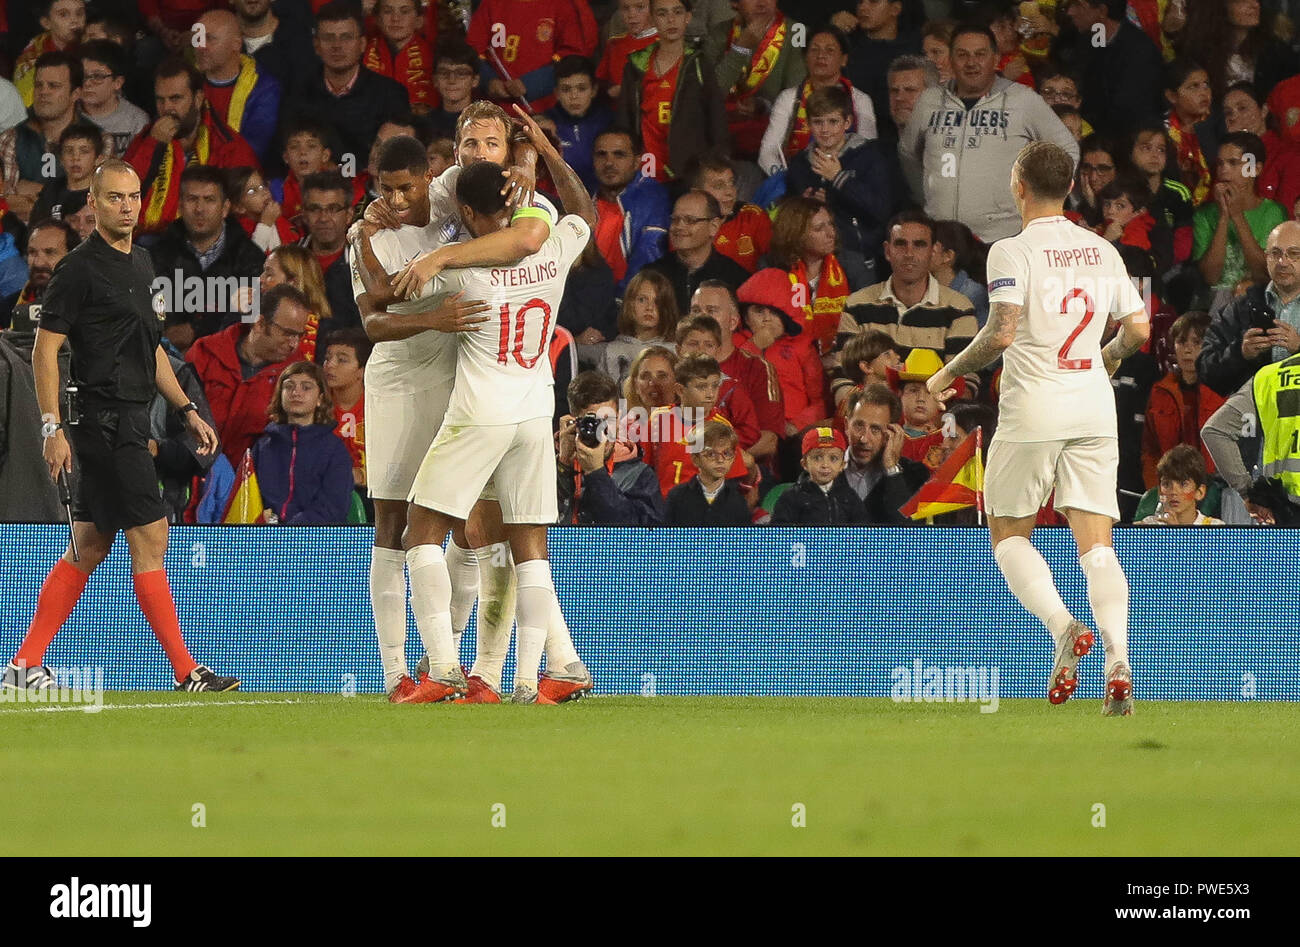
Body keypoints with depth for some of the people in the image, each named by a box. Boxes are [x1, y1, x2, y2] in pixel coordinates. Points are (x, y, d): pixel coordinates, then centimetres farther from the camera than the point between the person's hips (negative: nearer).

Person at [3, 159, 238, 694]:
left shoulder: (140, 265, 17)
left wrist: (188, 410, 22)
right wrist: (53, 426, -18)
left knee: (89, 547, 10)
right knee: (150, 539, -9)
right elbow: (45, 350, -11)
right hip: (104, 422, -9)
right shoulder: (80, 269, -9)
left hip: (130, 423, 9)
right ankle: (185, 671, -7)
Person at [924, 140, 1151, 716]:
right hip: (1094, 408, 4)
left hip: (1034, 409, -4)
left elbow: (1002, 333, -18)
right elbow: (1138, 329, 11)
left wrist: (948, 374, -3)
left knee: (1008, 535, 11)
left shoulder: (1013, 252, -8)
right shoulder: (1102, 251, 9)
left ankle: (1063, 626, -14)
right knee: (1096, 542, 0)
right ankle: (1118, 663, -18)